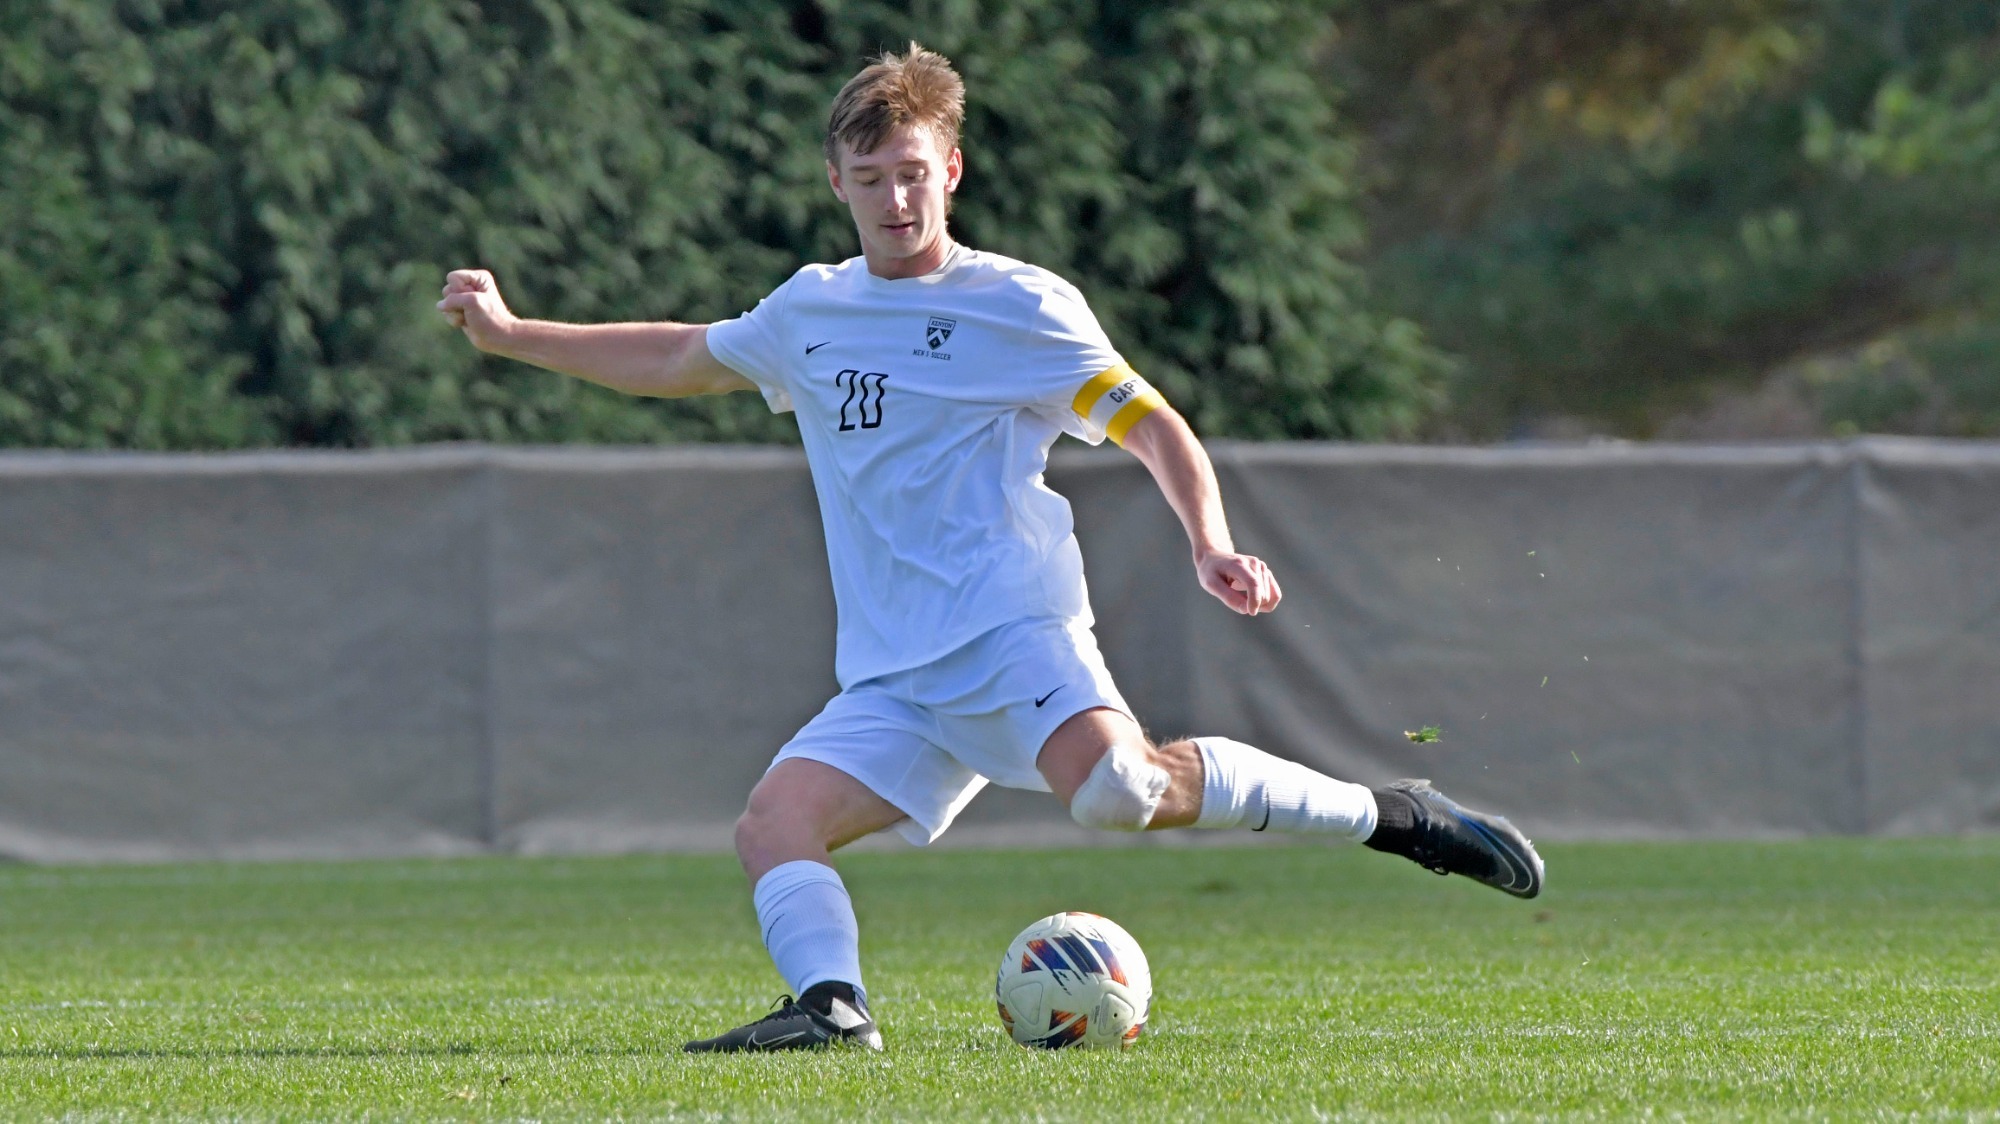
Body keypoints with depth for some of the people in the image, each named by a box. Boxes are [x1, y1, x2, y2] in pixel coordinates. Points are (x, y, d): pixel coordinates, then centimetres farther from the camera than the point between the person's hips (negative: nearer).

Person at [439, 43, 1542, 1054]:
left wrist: (1211, 546, -18)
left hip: (1010, 625, -6)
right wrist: (510, 334, 35)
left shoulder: (1018, 306, 1)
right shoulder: (809, 312, 19)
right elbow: (679, 361, 36)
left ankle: (1387, 814, -20)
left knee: (1119, 784, -32)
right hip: (892, 681, 6)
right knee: (773, 822, -16)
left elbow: (1151, 426, -1)